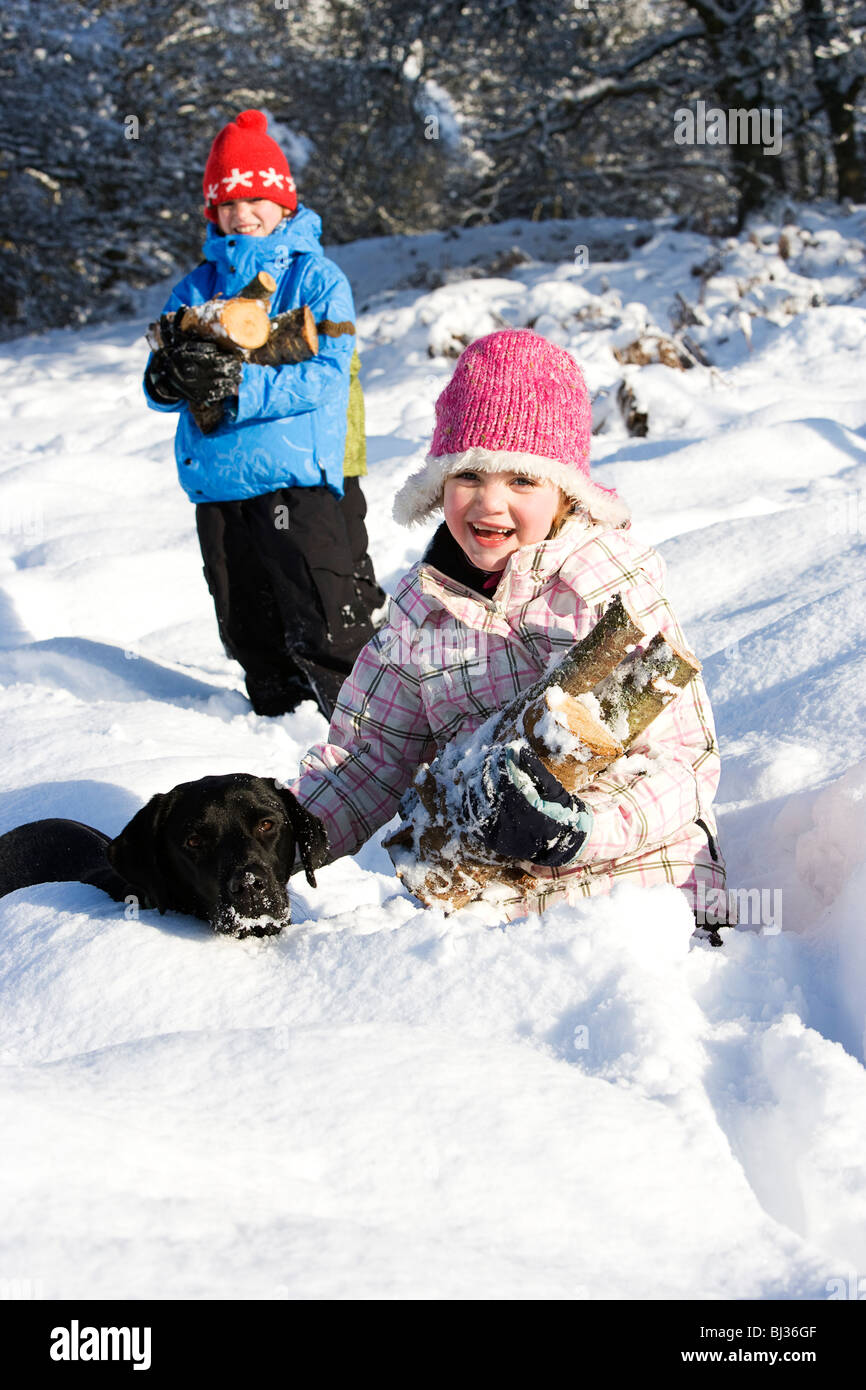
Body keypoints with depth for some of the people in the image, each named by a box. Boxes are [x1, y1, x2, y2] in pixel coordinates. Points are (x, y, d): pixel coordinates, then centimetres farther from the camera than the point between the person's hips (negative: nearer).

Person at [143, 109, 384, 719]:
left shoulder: (317, 278, 0)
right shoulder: (198, 288, 14)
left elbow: (328, 371, -12)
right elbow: (159, 386, 10)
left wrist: (239, 382, -23)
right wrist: (171, 377, -16)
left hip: (301, 474, -5)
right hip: (217, 481, 5)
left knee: (325, 628, -9)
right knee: (248, 626, 11)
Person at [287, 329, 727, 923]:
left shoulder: (616, 583, -7)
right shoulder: (421, 604, 6)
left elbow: (684, 759, -10)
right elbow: (372, 754, 14)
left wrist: (577, 827, -26)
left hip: (639, 876, -4)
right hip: (494, 901, 4)